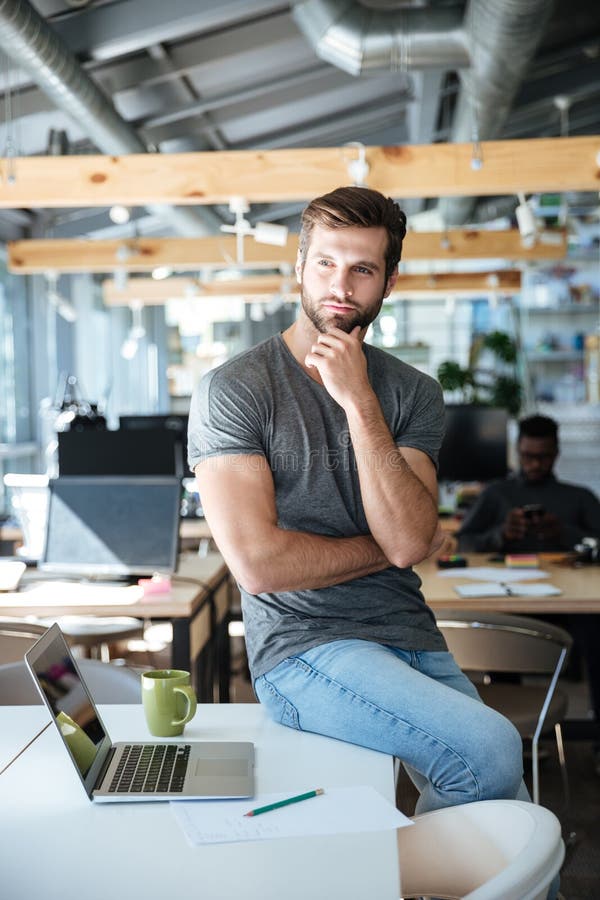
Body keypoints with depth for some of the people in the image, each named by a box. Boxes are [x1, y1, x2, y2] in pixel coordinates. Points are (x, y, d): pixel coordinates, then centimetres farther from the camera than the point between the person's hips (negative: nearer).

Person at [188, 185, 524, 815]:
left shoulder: (412, 392, 8)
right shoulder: (232, 390, -5)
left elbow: (409, 540, -7)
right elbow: (258, 562, -14)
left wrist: (359, 403, -13)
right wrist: (384, 549, -2)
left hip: (414, 642, 5)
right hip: (305, 648, -4)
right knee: (491, 751, -23)